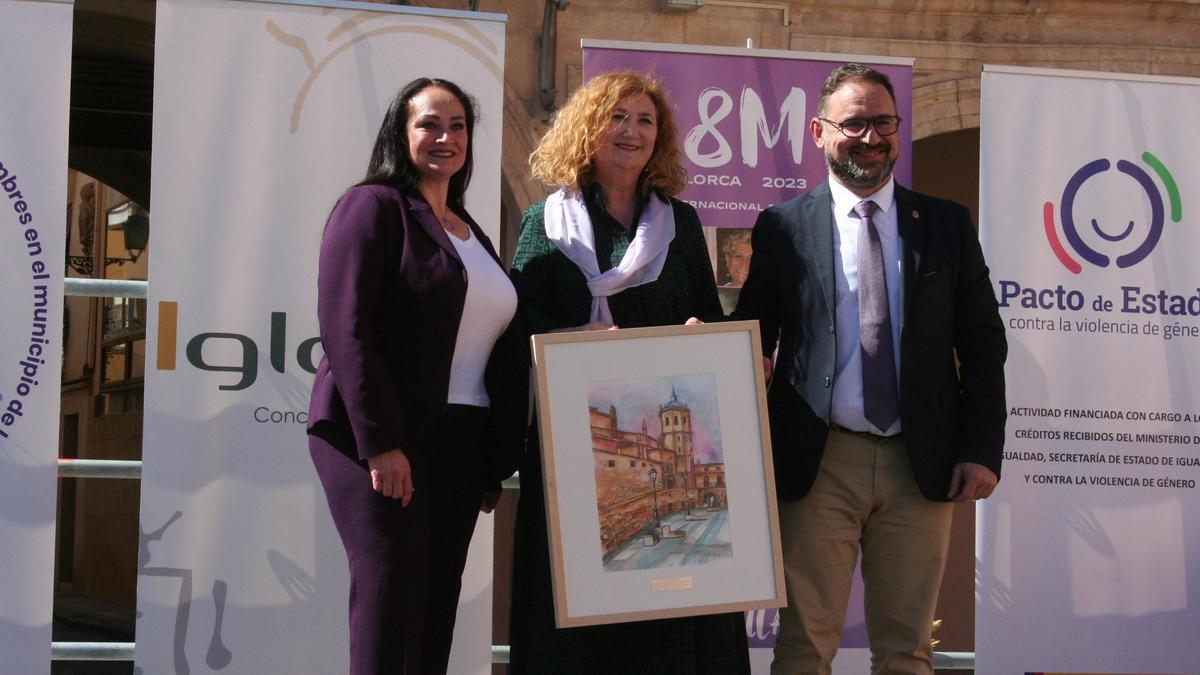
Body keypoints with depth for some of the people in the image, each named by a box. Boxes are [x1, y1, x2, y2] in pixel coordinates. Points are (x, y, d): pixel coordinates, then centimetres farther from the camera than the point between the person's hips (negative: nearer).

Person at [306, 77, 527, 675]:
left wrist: (496, 463, 11)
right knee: (391, 604, -12)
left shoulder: (471, 234, 21)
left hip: (457, 447, 7)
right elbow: (346, 328, -13)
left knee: (436, 610, 4)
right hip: (380, 441, -7)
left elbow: (501, 350, 20)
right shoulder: (375, 205, -2)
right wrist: (379, 442, -20)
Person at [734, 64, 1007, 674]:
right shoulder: (783, 227, 4)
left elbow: (984, 344, 8)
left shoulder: (947, 224, 8)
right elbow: (750, 344, 7)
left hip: (922, 464, 2)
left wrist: (982, 449, -2)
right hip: (818, 464, -1)